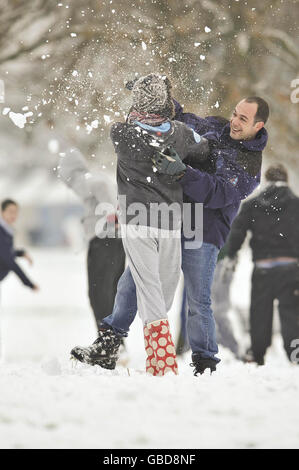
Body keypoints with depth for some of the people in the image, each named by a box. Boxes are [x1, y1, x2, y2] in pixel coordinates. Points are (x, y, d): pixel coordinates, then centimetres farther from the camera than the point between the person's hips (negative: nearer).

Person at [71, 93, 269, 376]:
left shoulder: (250, 167, -7)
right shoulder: (212, 127, 11)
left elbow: (216, 193, -22)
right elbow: (180, 119, 28)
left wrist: (183, 172, -35)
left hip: (201, 235, -5)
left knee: (198, 302, -7)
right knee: (131, 282, 5)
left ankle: (204, 361, 6)